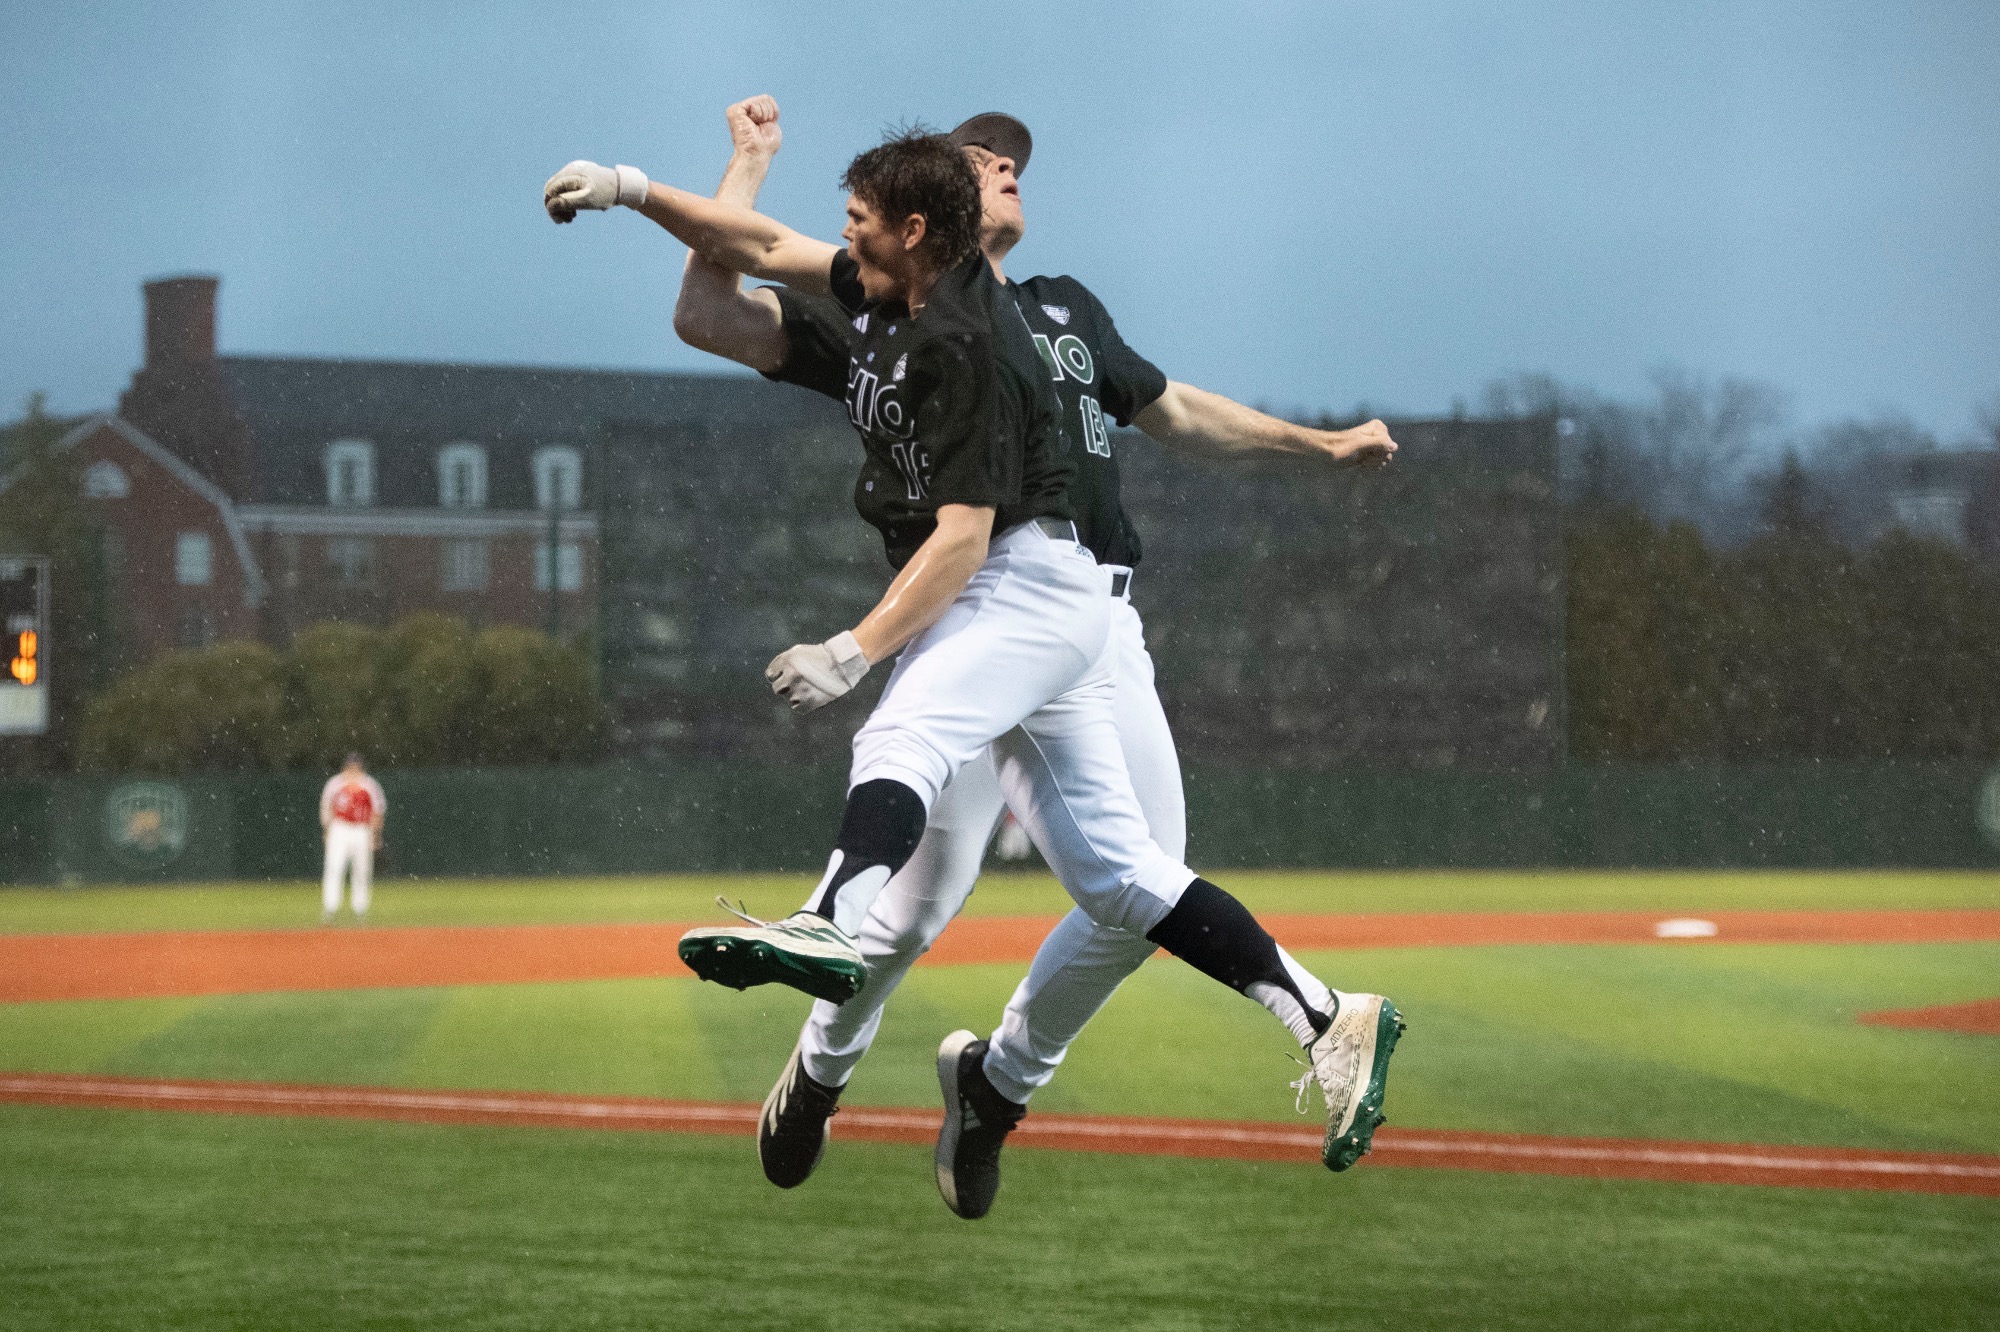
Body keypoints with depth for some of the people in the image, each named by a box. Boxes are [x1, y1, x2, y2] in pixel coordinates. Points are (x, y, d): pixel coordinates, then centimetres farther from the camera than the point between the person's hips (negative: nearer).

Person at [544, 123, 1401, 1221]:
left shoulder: (966, 349, -17)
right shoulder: (893, 290, 10)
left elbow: (963, 537, -22)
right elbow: (766, 250, 23)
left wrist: (857, 651, -28)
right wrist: (633, 191, 14)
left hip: (1024, 588, -10)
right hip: (1026, 606, 10)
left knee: (900, 745, -36)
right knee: (1113, 869, 8)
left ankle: (832, 928, -65)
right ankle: (1326, 1023, 6)